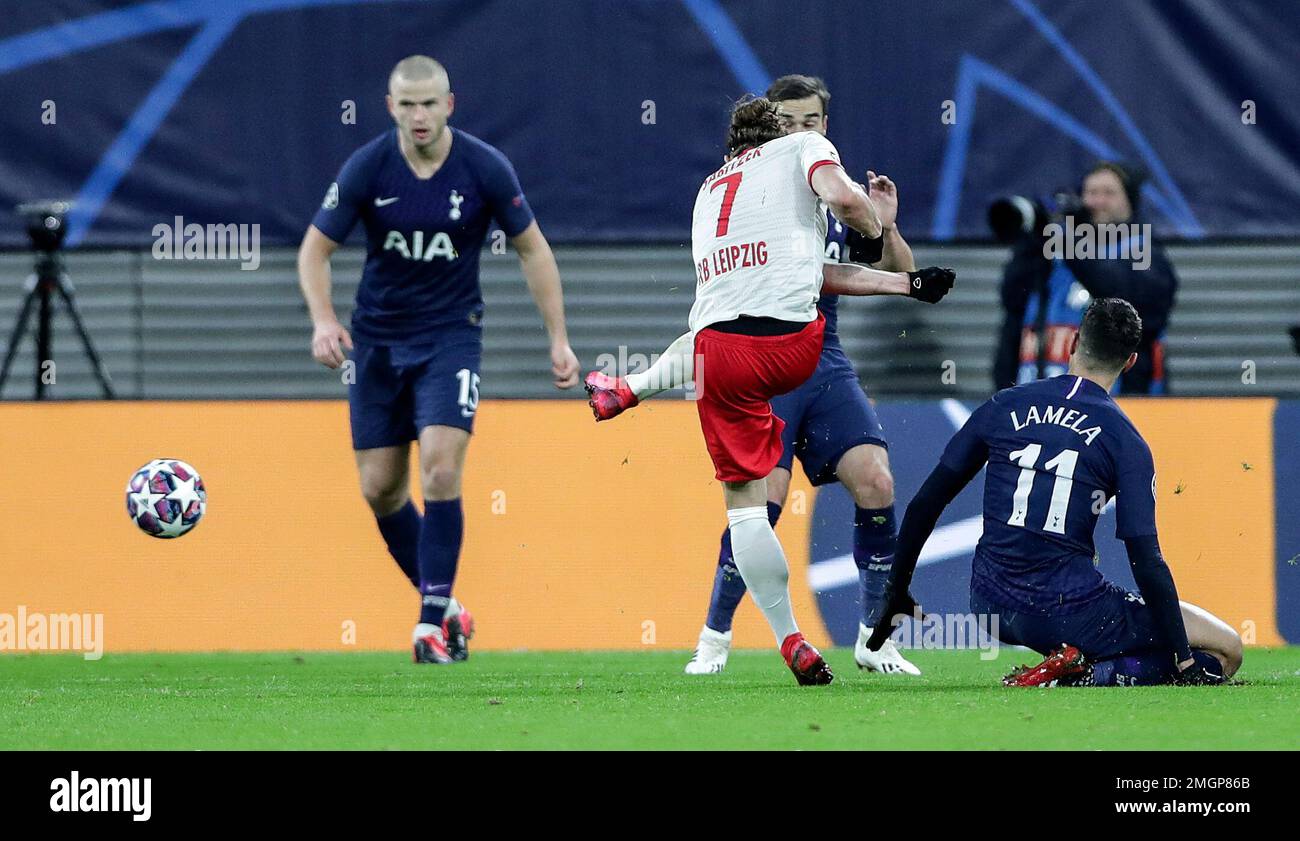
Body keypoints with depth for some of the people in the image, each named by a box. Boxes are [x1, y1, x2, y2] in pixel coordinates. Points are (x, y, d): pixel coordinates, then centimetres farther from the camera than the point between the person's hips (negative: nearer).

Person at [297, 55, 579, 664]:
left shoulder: (485, 169, -11)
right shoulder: (366, 168, -11)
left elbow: (532, 250, 1)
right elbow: (315, 249, -4)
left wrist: (558, 338, -1)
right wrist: (323, 321, -21)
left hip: (452, 335, -2)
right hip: (378, 339, 2)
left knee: (441, 471, -18)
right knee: (380, 489, 3)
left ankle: (433, 622, -12)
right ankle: (443, 603, 22)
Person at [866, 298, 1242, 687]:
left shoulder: (1002, 407, 6)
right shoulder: (1126, 442, -5)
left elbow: (924, 505, 9)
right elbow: (1148, 565, -11)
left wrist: (897, 598, 20)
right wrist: (1184, 661, -6)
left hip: (991, 608, 6)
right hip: (1067, 608, -6)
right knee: (1227, 651, 1)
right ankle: (1094, 675, -16)